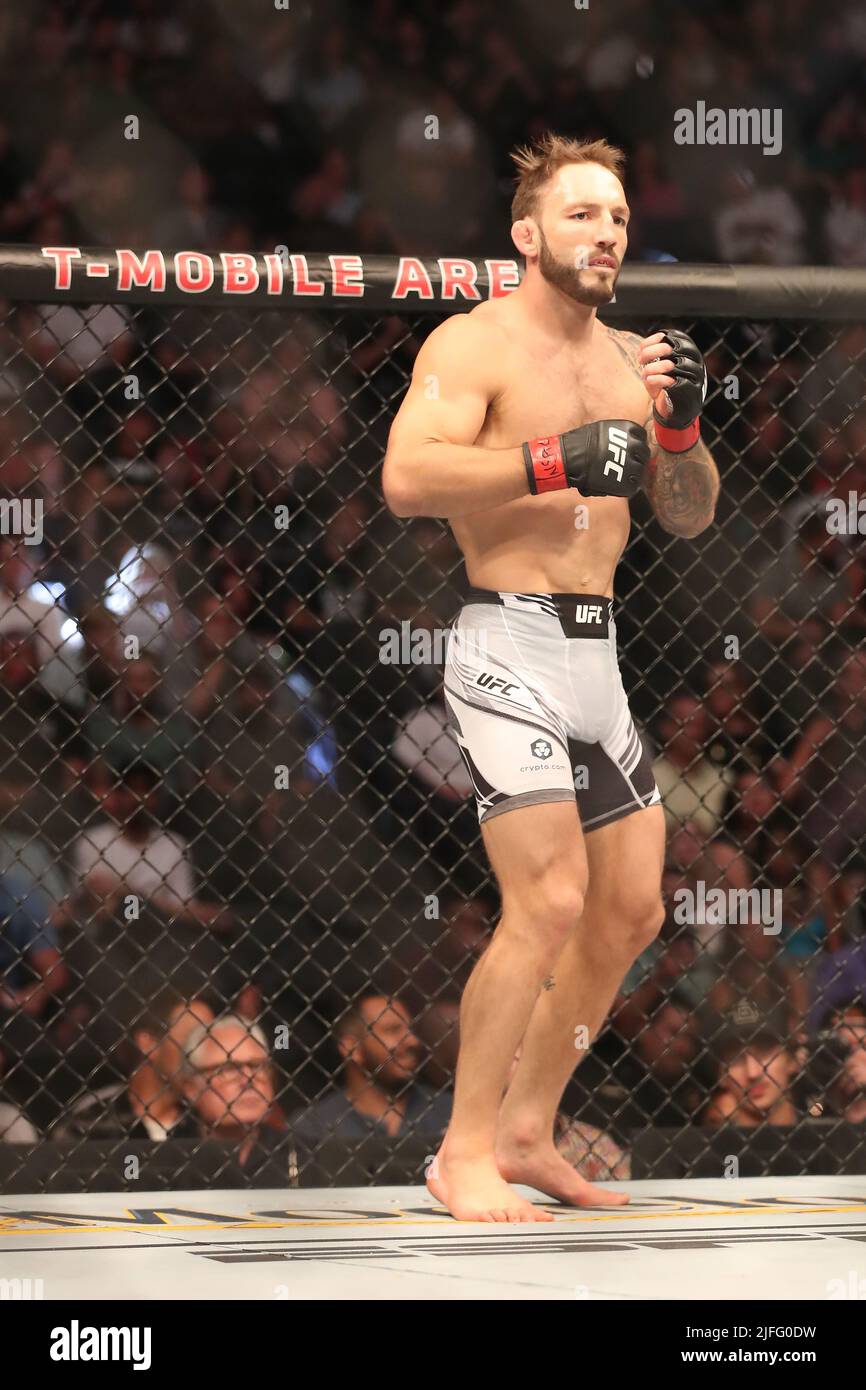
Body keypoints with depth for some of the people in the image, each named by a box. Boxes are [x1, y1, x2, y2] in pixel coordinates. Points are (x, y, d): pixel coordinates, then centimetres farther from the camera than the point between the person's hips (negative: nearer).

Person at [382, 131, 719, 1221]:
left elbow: (689, 517, 16)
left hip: (594, 653, 8)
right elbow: (406, 477, -24)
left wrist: (681, 427, -3)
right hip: (510, 648, -8)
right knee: (549, 903, -16)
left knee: (630, 911, 11)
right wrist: (556, 462, -27)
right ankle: (463, 1155, -6)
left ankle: (526, 1130, 24)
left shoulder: (628, 361, 13)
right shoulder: (474, 345, -8)